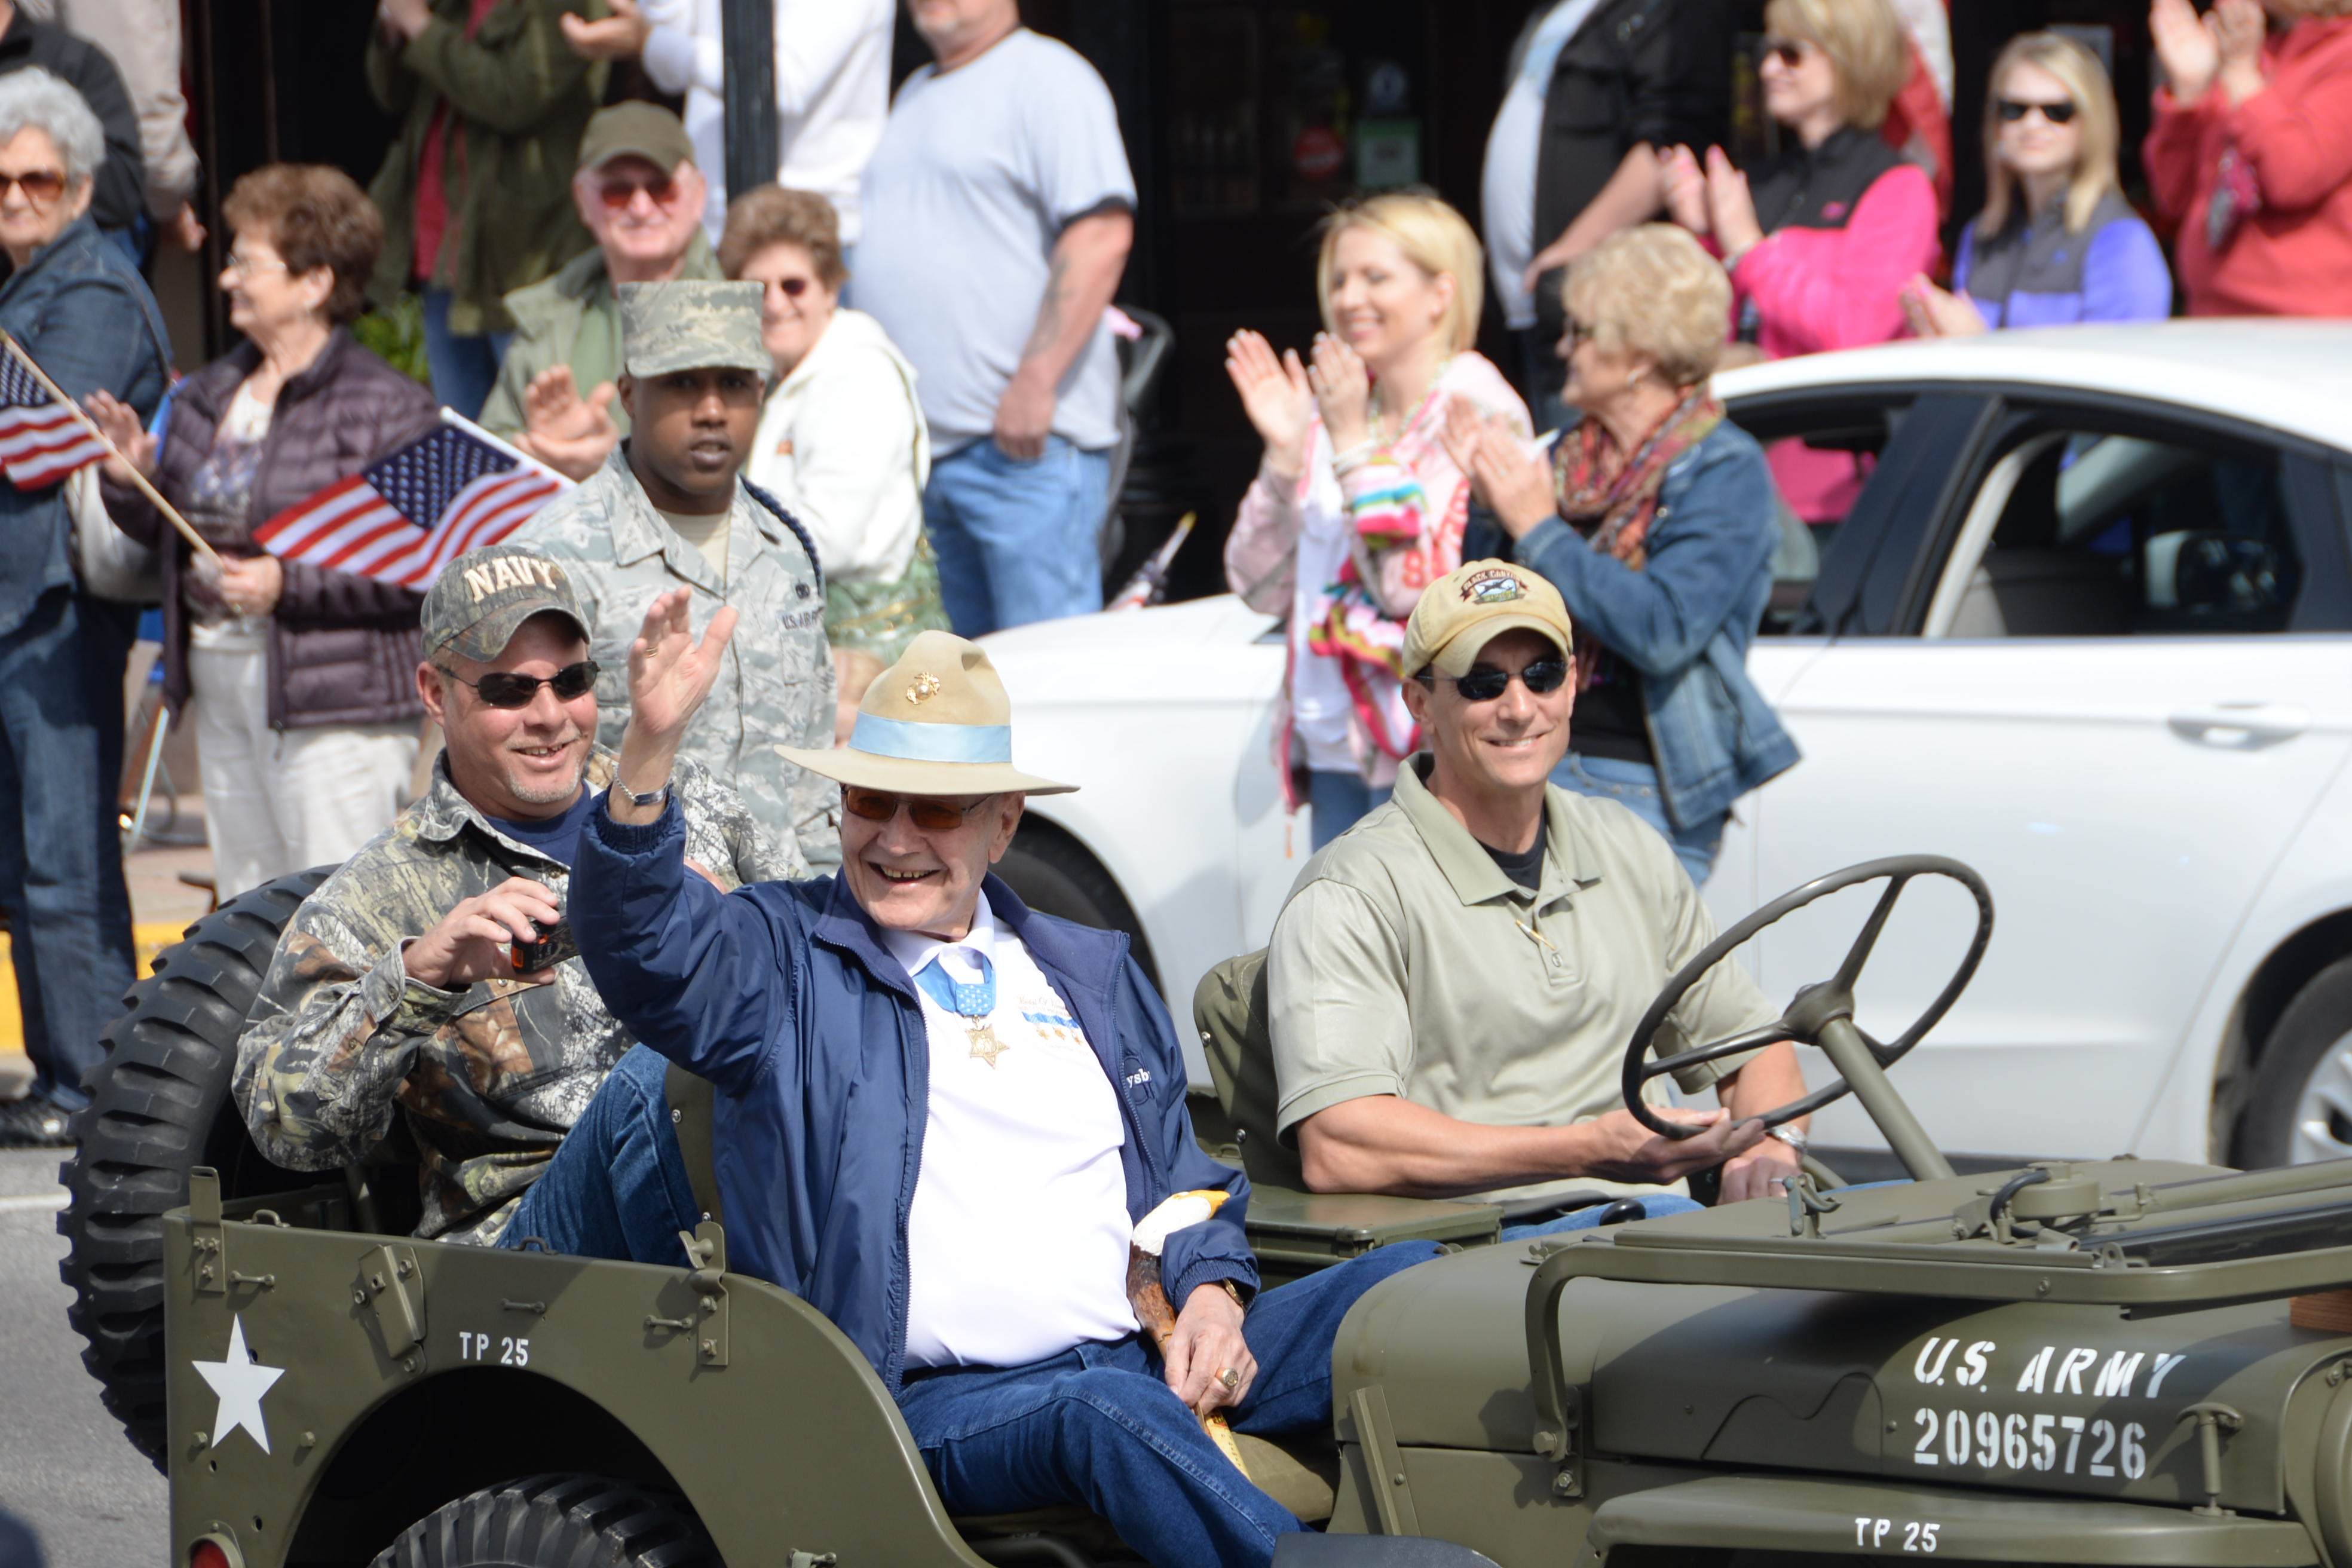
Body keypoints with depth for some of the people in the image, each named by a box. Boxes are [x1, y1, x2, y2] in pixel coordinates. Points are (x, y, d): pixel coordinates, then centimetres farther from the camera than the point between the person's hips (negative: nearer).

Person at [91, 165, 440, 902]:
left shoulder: (386, 406, -10)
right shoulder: (210, 395, 13)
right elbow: (177, 534, 18)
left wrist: (290, 584, -21)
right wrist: (132, 480, -1)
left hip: (334, 701, -8)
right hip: (220, 680, 8)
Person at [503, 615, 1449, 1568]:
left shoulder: (1095, 976, 25)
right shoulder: (782, 960, 10)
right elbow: (642, 949, -11)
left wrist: (1213, 1298, 4)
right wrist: (650, 748, -26)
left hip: (1154, 1357, 5)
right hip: (939, 1403, -5)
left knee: (1410, 1284, -18)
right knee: (1110, 1411, -39)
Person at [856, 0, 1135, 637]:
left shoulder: (1047, 79, -7)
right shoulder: (916, 94, 21)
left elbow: (1102, 236, -17)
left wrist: (1035, 382, -22)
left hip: (1024, 441, -9)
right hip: (916, 443, 9)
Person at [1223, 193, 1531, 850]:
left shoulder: (1477, 414, -7)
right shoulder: (1329, 414, 14)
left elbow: (1417, 585, -18)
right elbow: (1263, 587, 9)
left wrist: (1354, 444, -15)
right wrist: (1284, 450, -2)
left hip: (1427, 752, -7)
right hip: (1337, 749, 7)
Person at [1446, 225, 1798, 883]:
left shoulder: (1726, 474, -7)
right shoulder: (1572, 458, 14)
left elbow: (1664, 631, -21)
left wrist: (1539, 530, -16)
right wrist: (1490, 507, -2)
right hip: (1541, 770, 6)